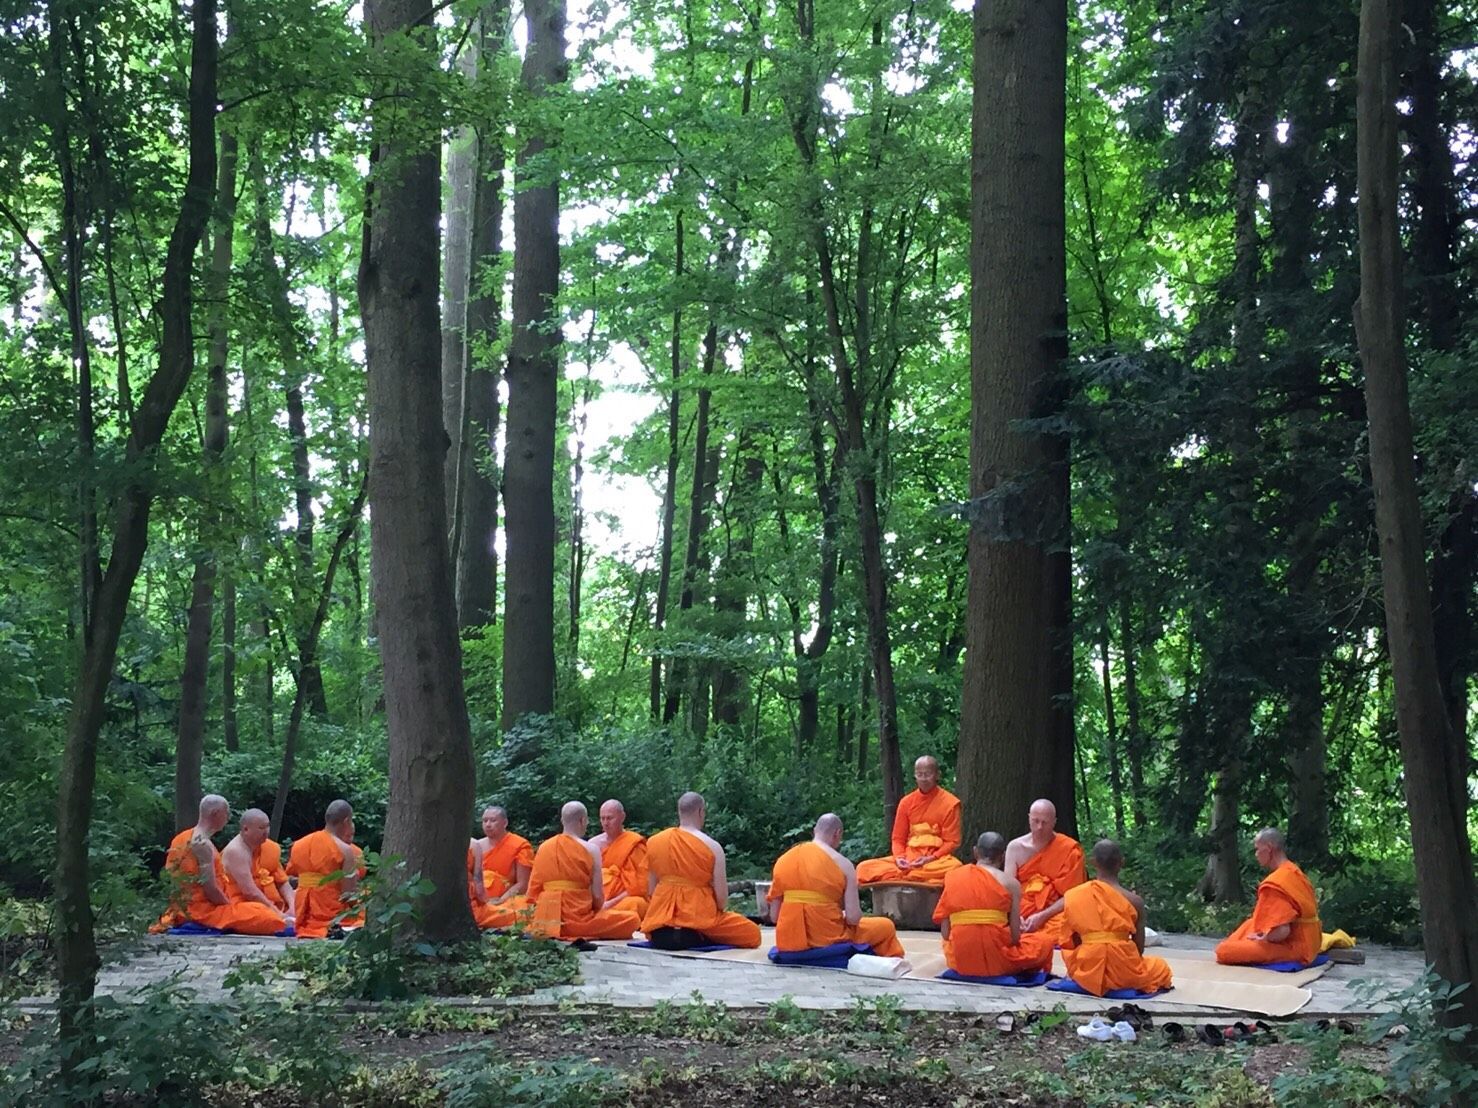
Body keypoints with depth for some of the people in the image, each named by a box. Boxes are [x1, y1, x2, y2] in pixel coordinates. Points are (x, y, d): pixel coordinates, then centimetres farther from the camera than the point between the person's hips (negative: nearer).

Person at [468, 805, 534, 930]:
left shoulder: (520, 846, 3)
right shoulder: (477, 846, 18)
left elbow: (522, 884, -2)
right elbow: (470, 877, 11)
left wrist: (499, 901, -14)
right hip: (477, 903, 4)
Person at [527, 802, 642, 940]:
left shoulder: (543, 847, 8)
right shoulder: (590, 849, -5)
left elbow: (533, 890, 8)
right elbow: (597, 894, -6)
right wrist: (598, 908, 14)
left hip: (546, 919, 6)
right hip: (577, 918, -6)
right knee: (633, 919, 4)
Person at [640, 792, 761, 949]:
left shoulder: (653, 842, 1)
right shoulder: (712, 847, -10)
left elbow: (650, 890, 4)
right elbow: (722, 899, -9)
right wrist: (720, 910, 11)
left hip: (659, 924, 6)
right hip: (698, 917, -6)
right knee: (753, 934, 9)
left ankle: (666, 934, 10)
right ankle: (697, 938, -5)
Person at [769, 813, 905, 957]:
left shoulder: (782, 860, 3)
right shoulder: (842, 864, -7)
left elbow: (775, 917, 5)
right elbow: (853, 918, -11)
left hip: (787, 942, 4)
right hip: (828, 940, -4)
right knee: (886, 926, 20)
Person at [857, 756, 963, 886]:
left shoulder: (949, 803, 0)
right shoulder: (906, 802, 9)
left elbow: (952, 842, -2)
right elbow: (898, 838, 12)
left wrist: (930, 859, -17)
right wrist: (899, 857, -10)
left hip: (937, 859, -3)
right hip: (908, 859, 3)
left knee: (954, 867, -40)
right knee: (864, 868, -20)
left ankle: (900, 876, -35)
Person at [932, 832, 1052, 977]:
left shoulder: (953, 878, 4)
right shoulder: (1010, 882, -3)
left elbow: (945, 934, 2)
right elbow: (1015, 935, -5)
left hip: (959, 961, 3)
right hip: (997, 961, -3)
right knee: (1045, 940, 24)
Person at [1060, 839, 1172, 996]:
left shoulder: (1073, 896, -2)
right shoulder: (1134, 900, -8)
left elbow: (1072, 942, 2)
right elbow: (1139, 947, -1)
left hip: (1086, 972, 2)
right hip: (1123, 971, -2)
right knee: (1162, 968, 29)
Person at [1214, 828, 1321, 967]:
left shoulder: (1275, 883, -20)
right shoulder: (1294, 872, 9)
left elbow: (1282, 931, -26)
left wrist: (1261, 939, -7)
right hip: (1306, 943, 10)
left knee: (1223, 950, -15)